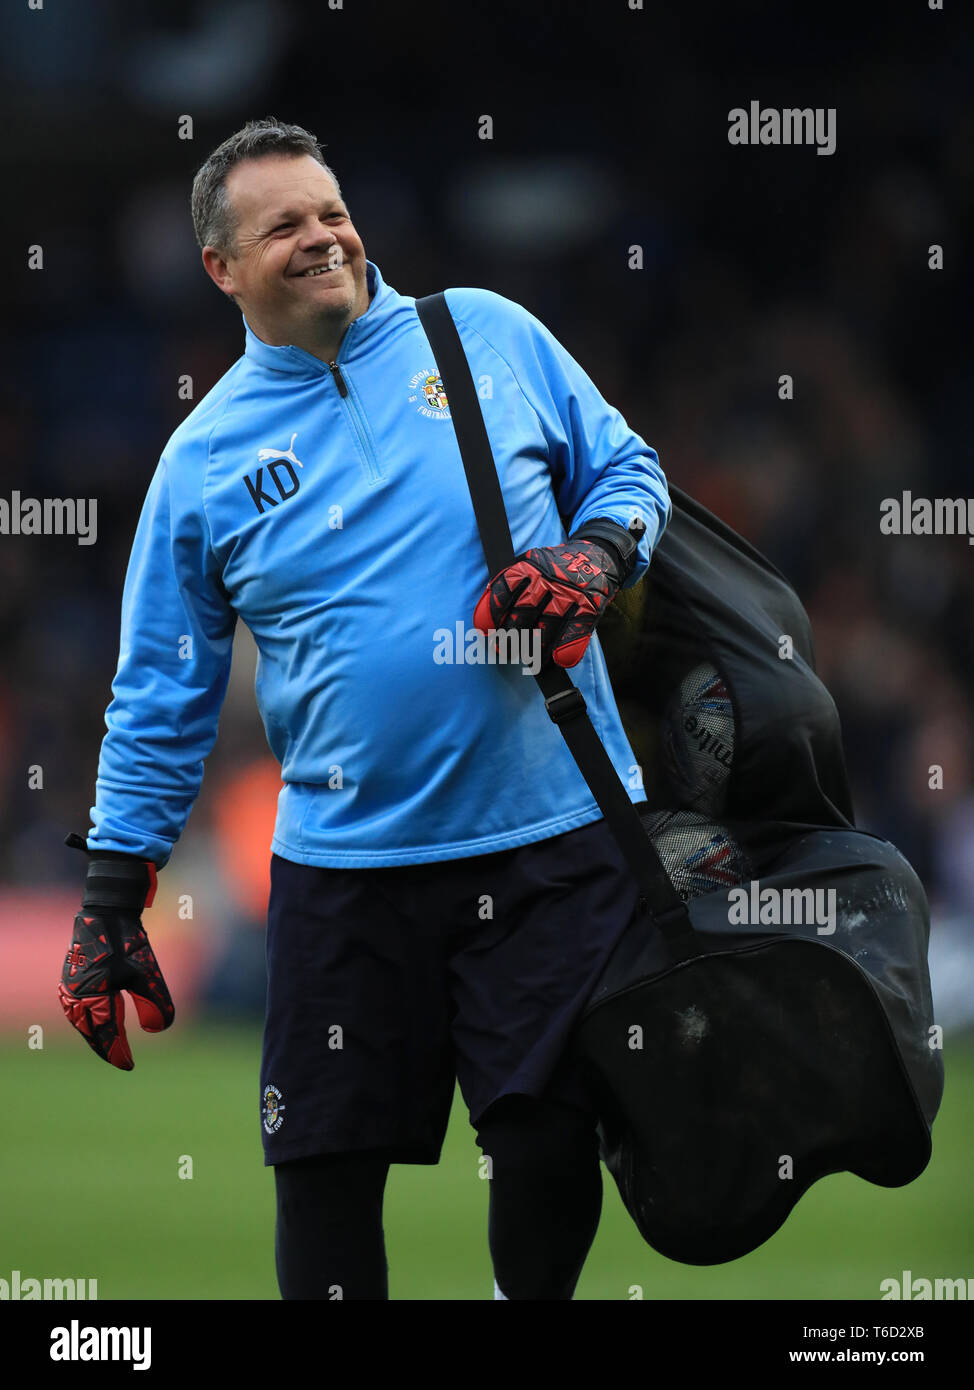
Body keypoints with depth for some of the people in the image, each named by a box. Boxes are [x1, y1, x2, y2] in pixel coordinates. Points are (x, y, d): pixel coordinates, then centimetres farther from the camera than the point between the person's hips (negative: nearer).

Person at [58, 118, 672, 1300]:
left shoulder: (487, 336, 5)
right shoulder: (206, 459, 4)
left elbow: (626, 468, 13)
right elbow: (160, 697, 8)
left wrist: (594, 558, -9)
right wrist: (111, 901, 5)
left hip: (552, 839, 0)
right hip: (347, 864, 0)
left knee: (549, 1135, -2)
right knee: (327, 1161, 1)